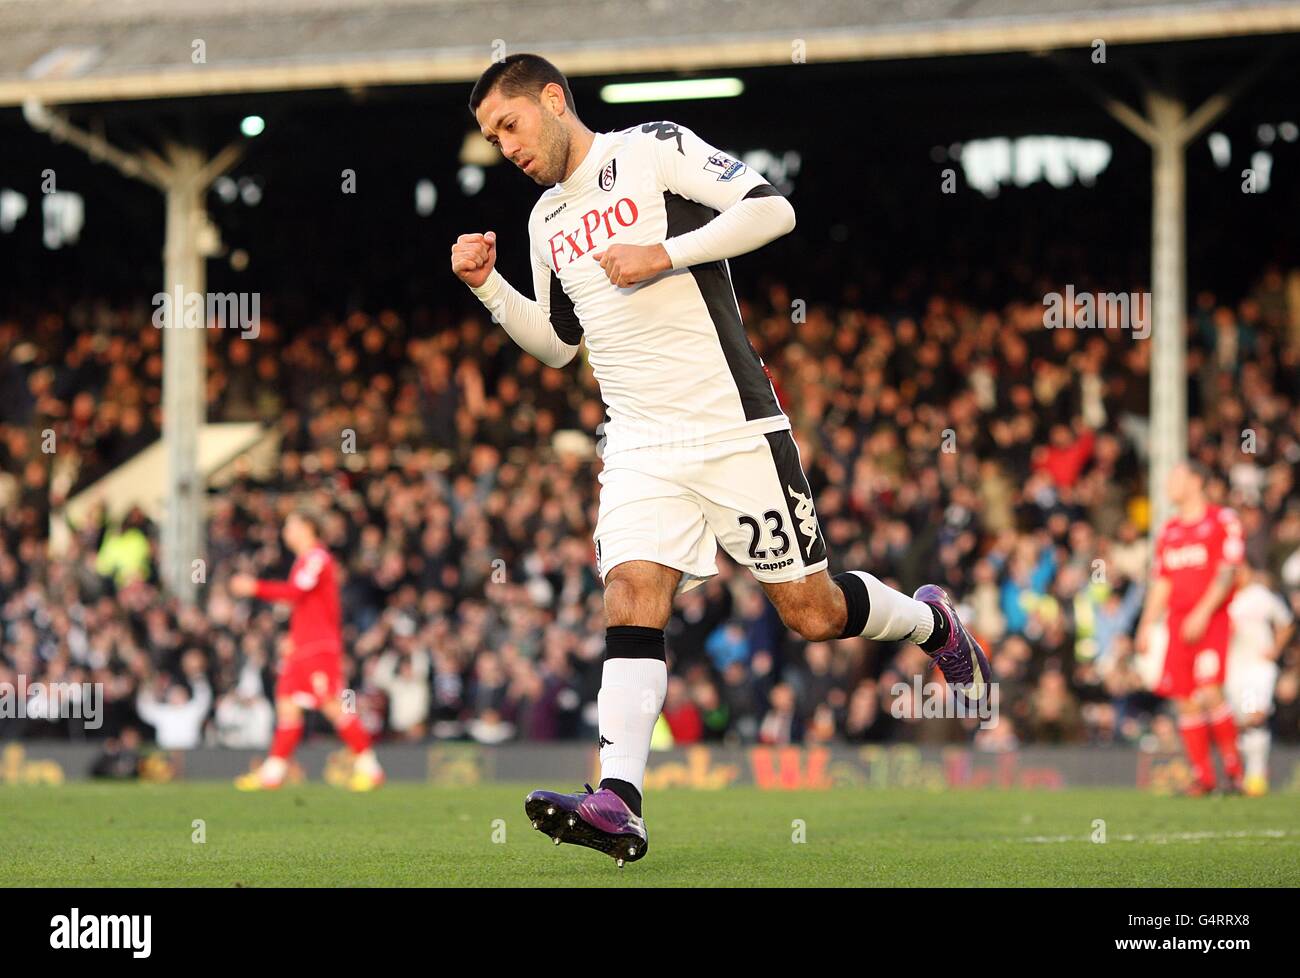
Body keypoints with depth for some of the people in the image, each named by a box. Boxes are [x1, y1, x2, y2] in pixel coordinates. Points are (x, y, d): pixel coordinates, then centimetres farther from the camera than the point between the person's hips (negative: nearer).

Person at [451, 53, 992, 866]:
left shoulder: (655, 149, -3)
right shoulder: (547, 222, 17)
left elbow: (773, 209, -14)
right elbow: (558, 342, 28)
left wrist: (664, 254, -19)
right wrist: (488, 287, 13)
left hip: (732, 429, -5)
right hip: (640, 446, 5)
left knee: (812, 610, 0)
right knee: (633, 597, -16)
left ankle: (932, 623, 32)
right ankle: (619, 805, -29)